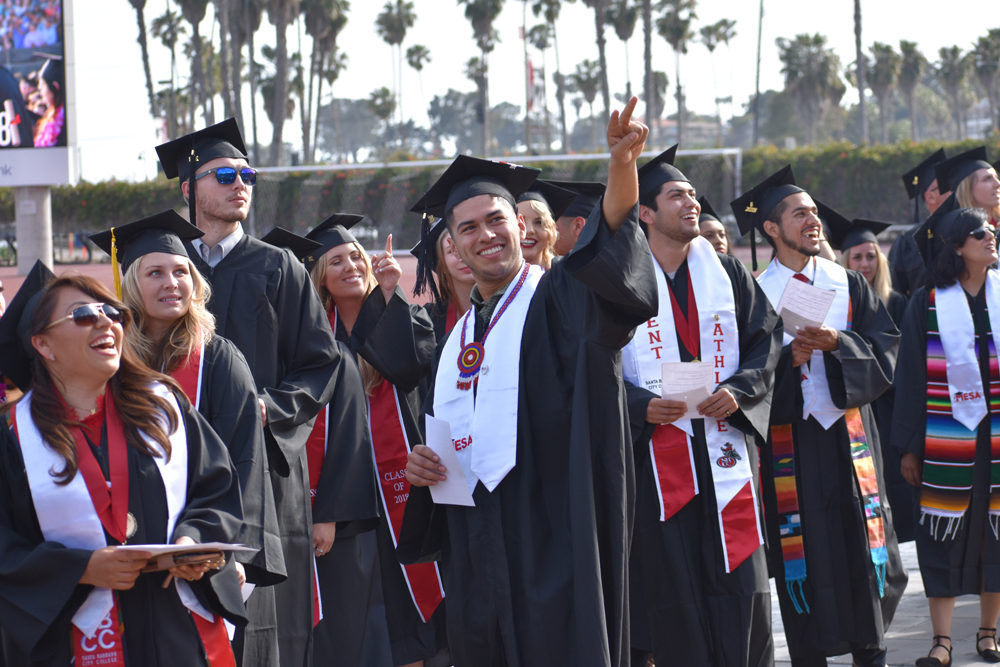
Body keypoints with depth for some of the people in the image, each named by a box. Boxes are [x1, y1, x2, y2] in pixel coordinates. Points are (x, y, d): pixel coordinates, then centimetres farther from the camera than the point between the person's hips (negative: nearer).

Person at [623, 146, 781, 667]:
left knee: (741, 583, -3)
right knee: (674, 590, -2)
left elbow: (766, 341, 8)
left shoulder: (728, 274, 12)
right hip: (657, 451, -2)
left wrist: (738, 391, -9)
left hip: (724, 445, 2)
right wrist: (643, 407, -16)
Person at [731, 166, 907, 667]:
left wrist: (836, 343, -13)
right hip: (789, 435, -2)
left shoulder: (850, 285, 9)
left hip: (849, 432, 2)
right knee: (802, 552, -2)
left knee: (863, 546, 0)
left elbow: (885, 353, 3)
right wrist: (788, 358, -18)